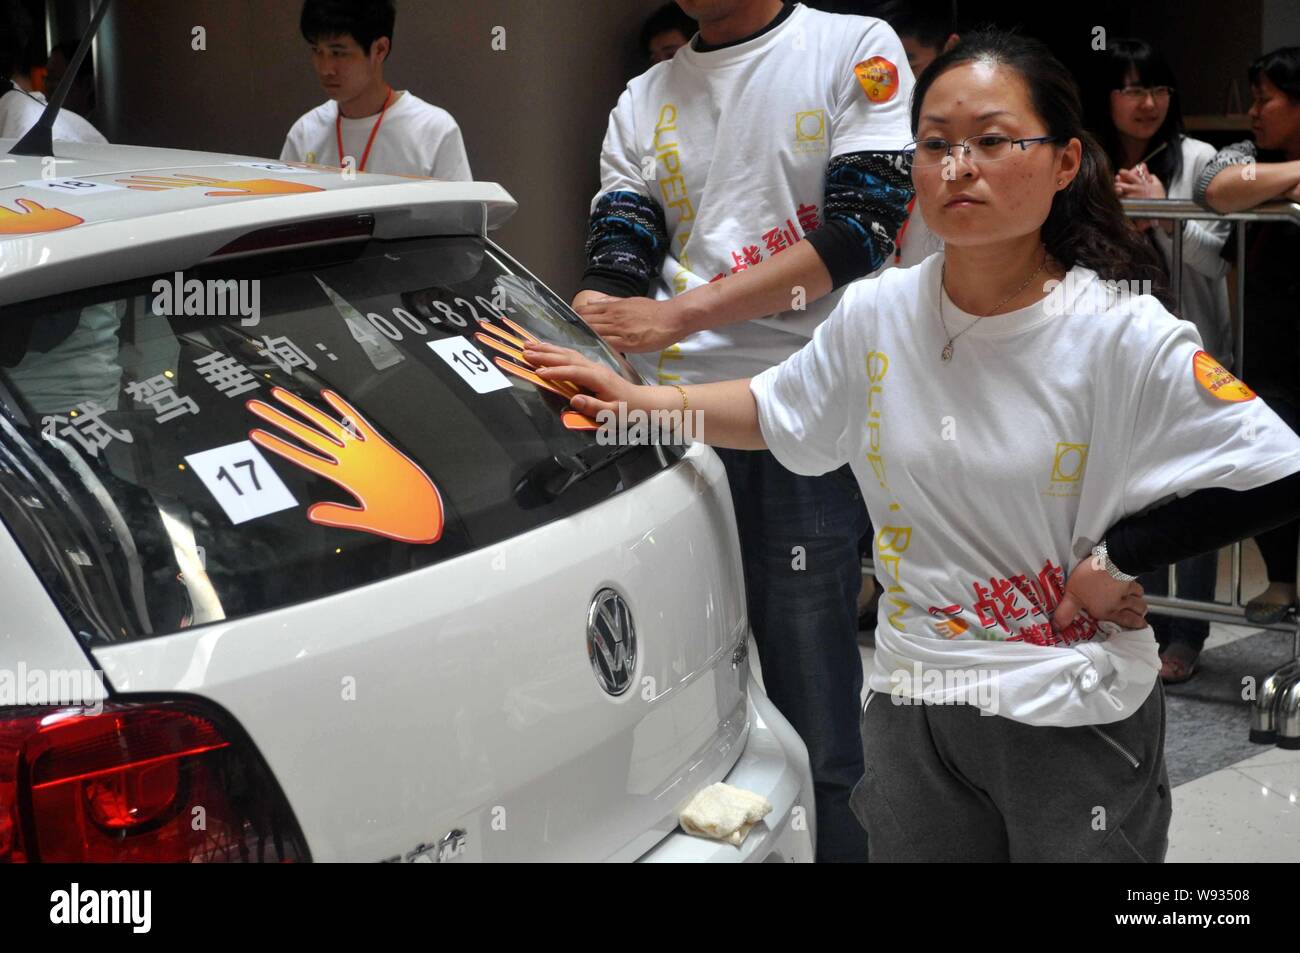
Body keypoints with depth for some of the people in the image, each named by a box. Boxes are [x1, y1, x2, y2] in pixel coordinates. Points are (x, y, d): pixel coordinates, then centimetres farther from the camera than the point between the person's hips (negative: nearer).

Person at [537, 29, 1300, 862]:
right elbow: (774, 413, 16)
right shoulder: (877, 315, -2)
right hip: (913, 709, 4)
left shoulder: (1123, 336, -16)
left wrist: (1117, 560, -13)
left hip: (1075, 728, -4)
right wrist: (641, 401, 7)